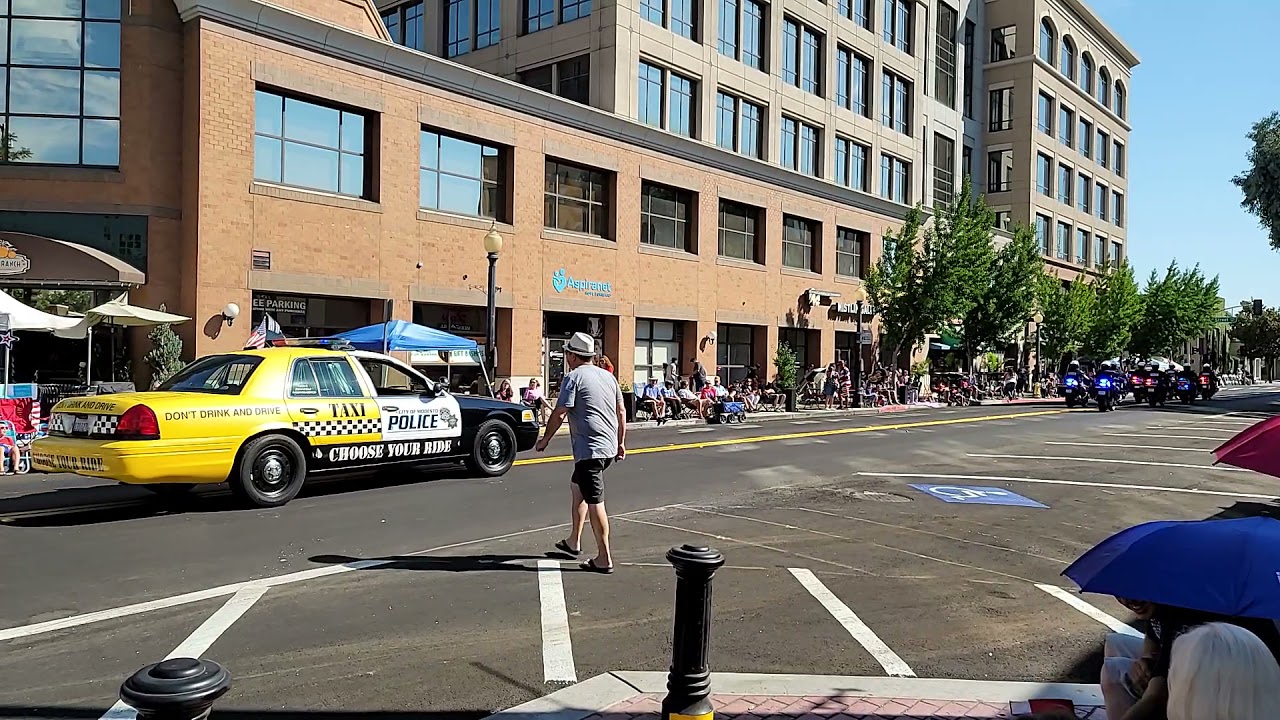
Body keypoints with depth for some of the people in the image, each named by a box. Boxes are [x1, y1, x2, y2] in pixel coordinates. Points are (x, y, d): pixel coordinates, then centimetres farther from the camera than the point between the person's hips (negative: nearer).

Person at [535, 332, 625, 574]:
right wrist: (621, 442, 23)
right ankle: (574, 542, 32)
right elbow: (622, 411, 16)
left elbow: (559, 413, -11)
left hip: (589, 449, -9)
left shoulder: (573, 377, -7)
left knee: (594, 501, -6)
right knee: (576, 486, 24)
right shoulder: (608, 376, 14)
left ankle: (605, 559, -4)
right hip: (609, 448, 9)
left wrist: (545, 439, 2)